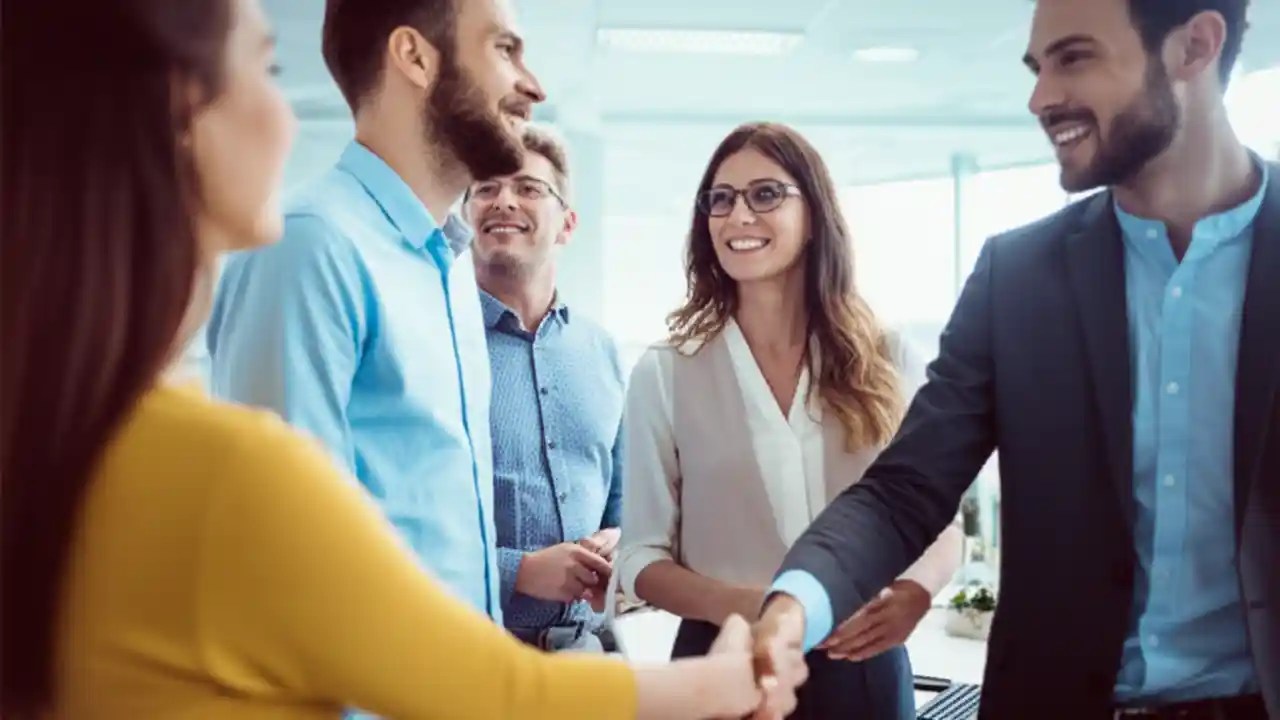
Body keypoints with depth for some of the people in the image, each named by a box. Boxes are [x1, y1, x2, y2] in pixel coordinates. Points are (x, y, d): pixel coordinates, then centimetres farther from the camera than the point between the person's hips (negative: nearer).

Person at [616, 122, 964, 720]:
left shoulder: (884, 360, 0)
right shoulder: (665, 373, -3)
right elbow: (640, 557, -2)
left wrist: (915, 591, -16)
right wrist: (746, 606, -20)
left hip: (863, 664, 1)